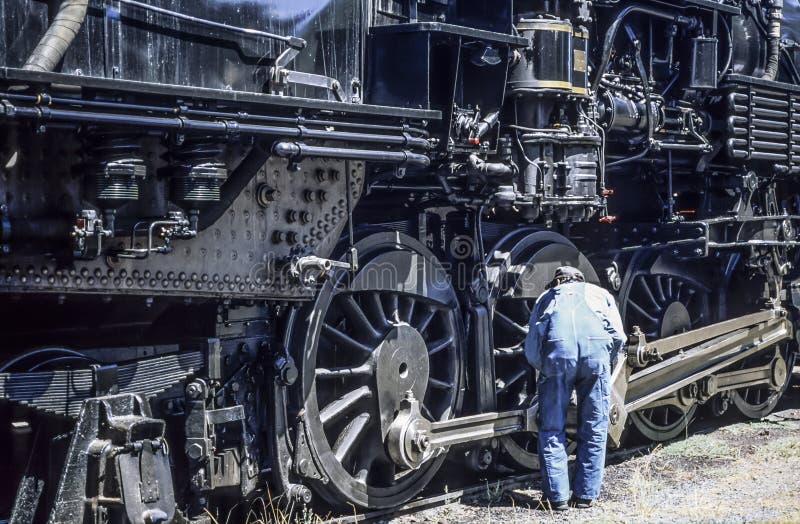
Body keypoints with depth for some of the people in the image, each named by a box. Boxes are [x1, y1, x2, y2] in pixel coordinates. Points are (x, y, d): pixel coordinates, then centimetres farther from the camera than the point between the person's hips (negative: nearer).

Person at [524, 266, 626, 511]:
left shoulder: (546, 297, 35)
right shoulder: (599, 293, 35)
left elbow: (531, 350, 24)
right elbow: (618, 336, 21)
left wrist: (545, 368, 39)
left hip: (556, 350, 0)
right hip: (596, 347, 0)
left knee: (551, 429, 11)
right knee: (594, 428, 13)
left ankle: (557, 497, 11)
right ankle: (585, 495, 17)